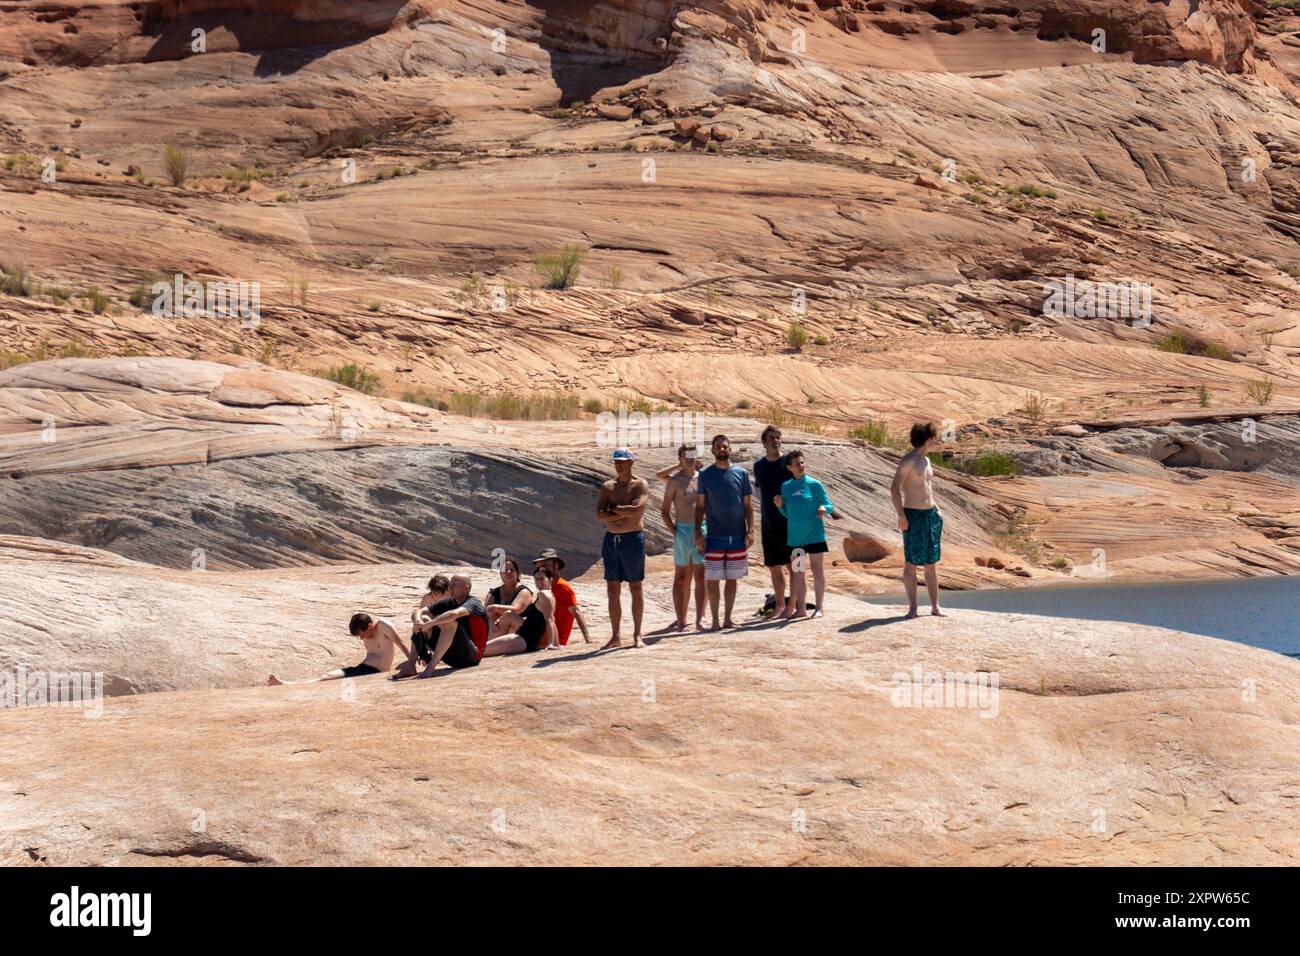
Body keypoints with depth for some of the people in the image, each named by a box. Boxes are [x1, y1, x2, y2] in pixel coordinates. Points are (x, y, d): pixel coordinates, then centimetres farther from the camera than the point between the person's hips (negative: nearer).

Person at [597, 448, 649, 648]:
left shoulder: (640, 485, -3)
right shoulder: (608, 487, 10)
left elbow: (637, 510, -20)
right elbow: (600, 515, -2)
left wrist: (613, 509, -8)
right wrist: (623, 514, -12)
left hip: (633, 539, -5)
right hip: (611, 539, 5)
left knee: (635, 588, 1)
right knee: (612, 590, 4)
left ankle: (637, 635, 8)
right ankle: (615, 637, 9)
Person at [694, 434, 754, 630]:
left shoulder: (741, 473, 4)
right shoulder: (705, 474, 2)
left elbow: (748, 505, 6)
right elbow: (700, 505, 4)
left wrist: (750, 530, -3)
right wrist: (698, 533, -4)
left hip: (738, 536, 1)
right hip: (714, 536, -1)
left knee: (732, 578, 8)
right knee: (712, 579, -2)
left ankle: (728, 619, 17)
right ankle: (715, 620, 5)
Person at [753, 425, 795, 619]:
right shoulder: (759, 466, 9)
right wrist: (763, 516, 14)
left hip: (789, 522, -5)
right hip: (769, 524, 5)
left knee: (793, 566, -2)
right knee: (774, 568, 9)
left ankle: (792, 605, 2)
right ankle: (779, 605, 19)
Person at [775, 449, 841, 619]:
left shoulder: (815, 484, -4)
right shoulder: (786, 487, 6)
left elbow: (829, 506, -2)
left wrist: (824, 509, -24)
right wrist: (780, 506, -6)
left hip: (814, 534, -4)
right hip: (794, 536, 4)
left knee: (817, 569, 0)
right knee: (797, 572, 8)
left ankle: (818, 608, 6)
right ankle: (801, 609, 16)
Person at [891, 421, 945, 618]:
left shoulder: (926, 461, 15)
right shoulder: (909, 460, -10)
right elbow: (894, 488, -16)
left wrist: (936, 511, 18)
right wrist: (901, 516, -20)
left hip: (931, 514, 8)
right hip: (913, 516, -8)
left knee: (932, 563, 8)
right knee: (911, 563, -3)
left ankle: (935, 606, 10)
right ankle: (912, 606, 2)